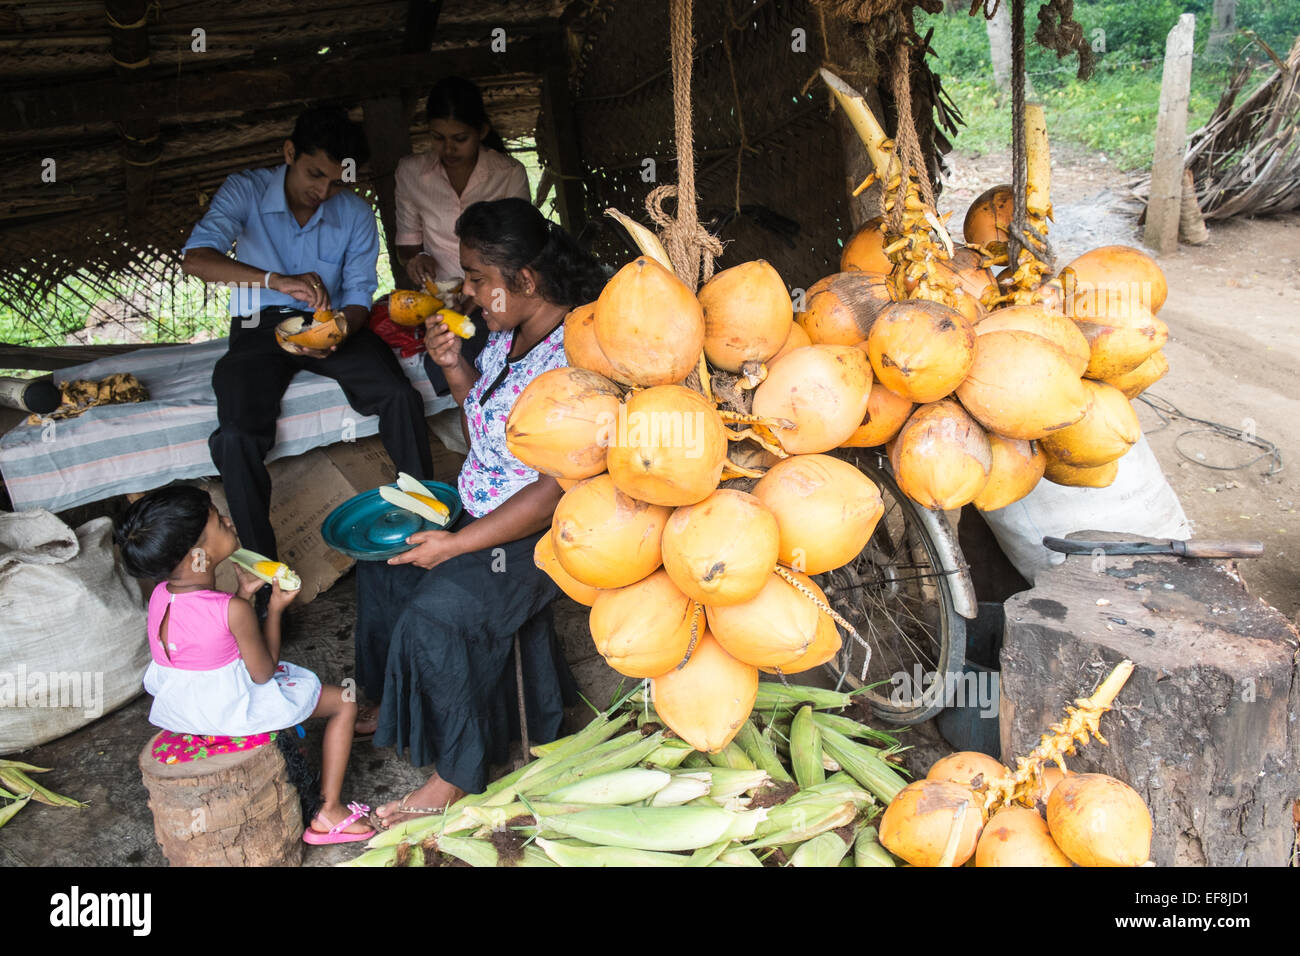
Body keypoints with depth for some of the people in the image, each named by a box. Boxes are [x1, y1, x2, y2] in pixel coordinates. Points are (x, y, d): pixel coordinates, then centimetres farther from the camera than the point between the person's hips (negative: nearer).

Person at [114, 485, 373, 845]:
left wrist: (243, 593, 4)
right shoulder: (233, 611, -30)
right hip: (234, 710, -8)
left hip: (175, 707, 8)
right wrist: (275, 608, -9)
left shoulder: (160, 595, -8)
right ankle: (329, 812, 10)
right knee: (344, 703, 8)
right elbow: (263, 673, -15)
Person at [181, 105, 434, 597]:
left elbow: (359, 295, 1)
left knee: (402, 397, -26)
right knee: (237, 436, -27)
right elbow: (196, 258, -24)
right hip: (260, 328, -1)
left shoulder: (355, 213, -2)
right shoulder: (246, 191, -8)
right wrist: (277, 280, -39)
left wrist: (340, 332, -24)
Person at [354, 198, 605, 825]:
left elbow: (557, 488, -28)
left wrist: (457, 544, -25)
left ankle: (459, 776, -1)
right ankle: (390, 705, 32)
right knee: (384, 567, 13)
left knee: (435, 615, -21)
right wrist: (456, 369, -3)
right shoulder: (505, 335, 2)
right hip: (480, 511, 10)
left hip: (541, 536, -10)